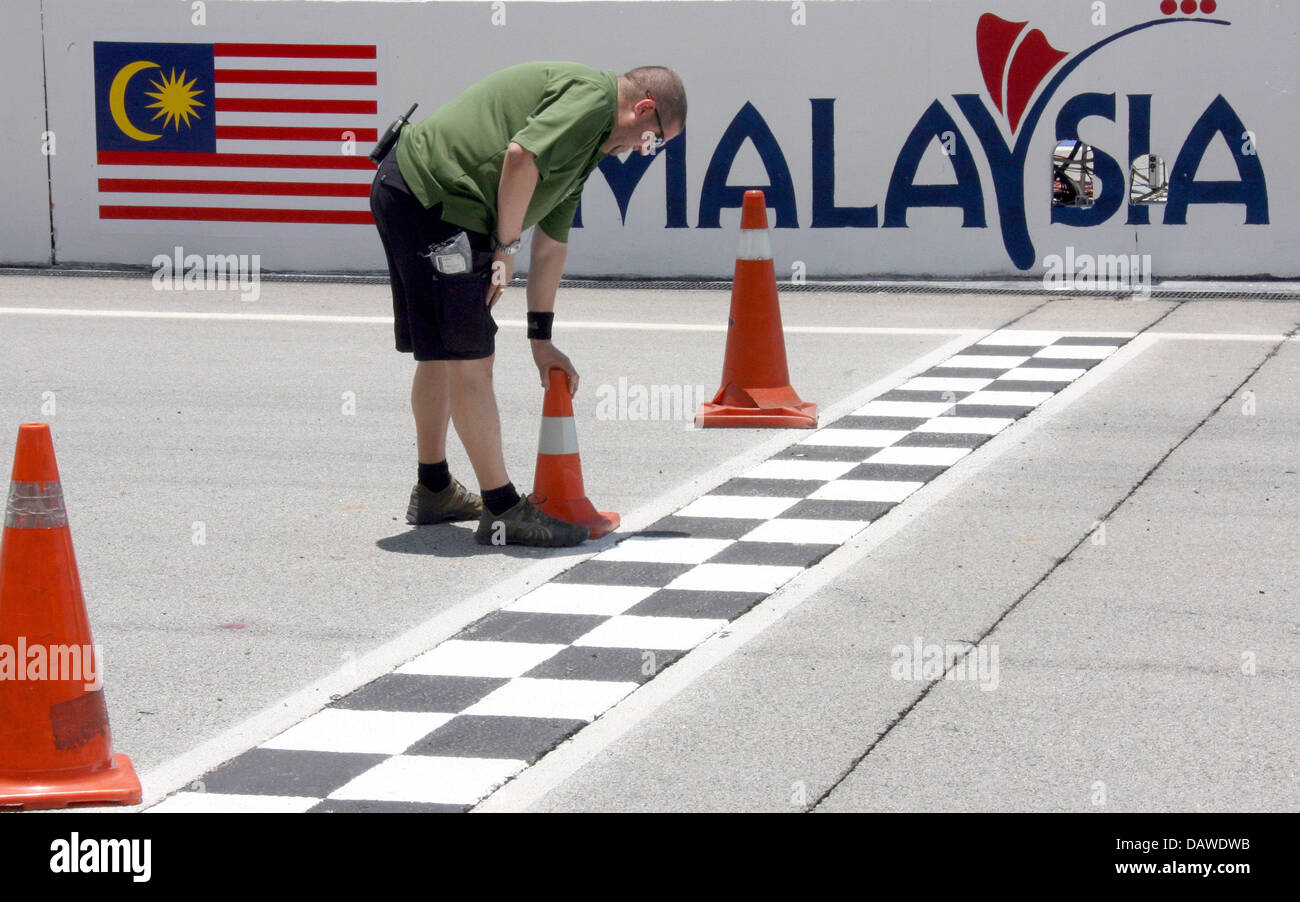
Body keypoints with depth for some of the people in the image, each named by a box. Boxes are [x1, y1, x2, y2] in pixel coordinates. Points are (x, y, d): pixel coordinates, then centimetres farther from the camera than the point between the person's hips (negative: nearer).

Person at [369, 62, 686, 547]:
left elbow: (551, 242, 27)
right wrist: (506, 247, -13)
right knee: (470, 359, -7)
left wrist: (541, 338, 28)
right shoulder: (592, 94, -8)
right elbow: (521, 155, -24)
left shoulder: (587, 143, 23)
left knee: (441, 353, 23)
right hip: (432, 194, -11)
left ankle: (433, 489, 38)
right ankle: (503, 511, -2)